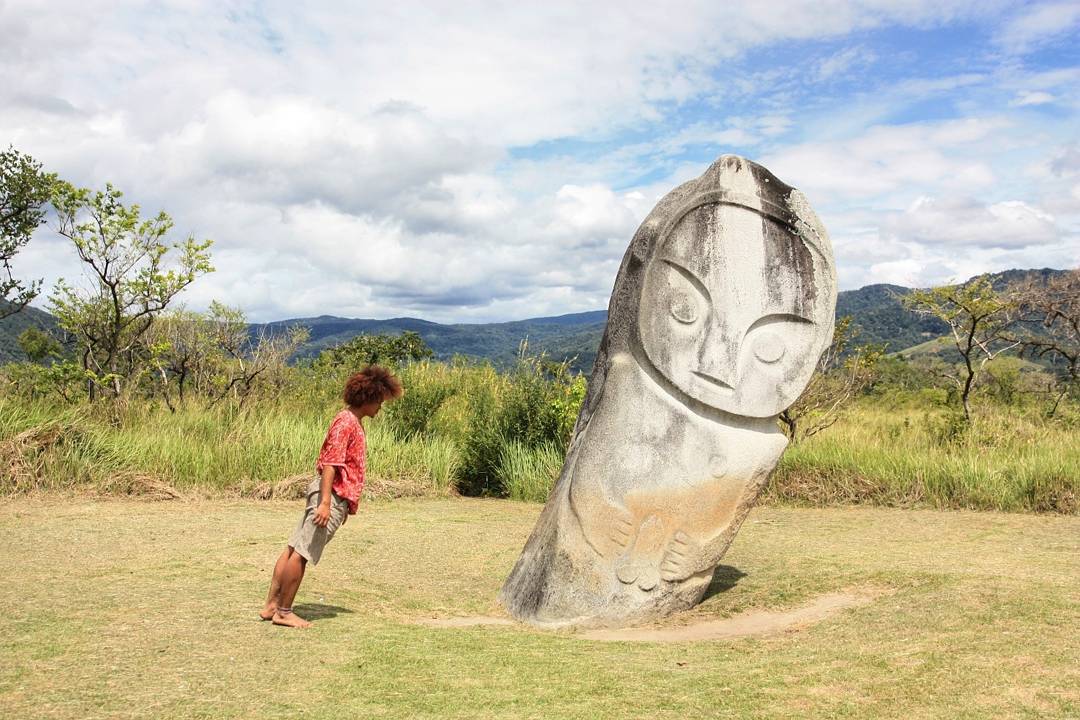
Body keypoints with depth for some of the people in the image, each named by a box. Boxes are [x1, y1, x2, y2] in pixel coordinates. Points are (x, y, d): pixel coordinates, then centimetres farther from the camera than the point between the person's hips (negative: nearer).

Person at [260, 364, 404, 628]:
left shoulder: (353, 422, 18)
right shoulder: (346, 422, -13)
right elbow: (330, 463, -20)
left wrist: (344, 504, 26)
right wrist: (325, 502, -25)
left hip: (335, 496, 10)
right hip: (332, 495, -10)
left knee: (294, 549, 12)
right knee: (302, 554, -2)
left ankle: (271, 605, 18)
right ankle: (283, 612, 5)